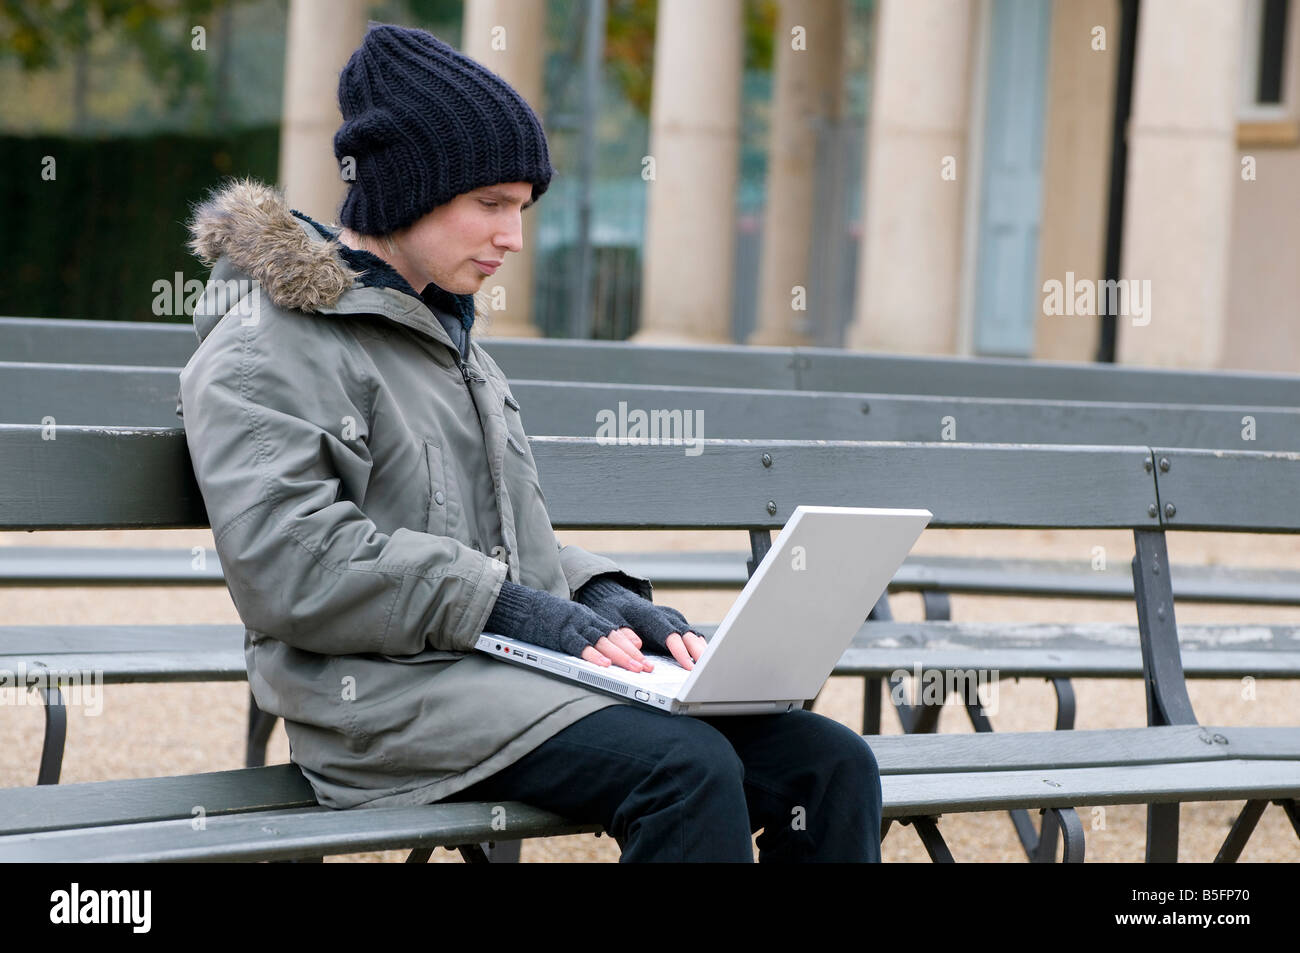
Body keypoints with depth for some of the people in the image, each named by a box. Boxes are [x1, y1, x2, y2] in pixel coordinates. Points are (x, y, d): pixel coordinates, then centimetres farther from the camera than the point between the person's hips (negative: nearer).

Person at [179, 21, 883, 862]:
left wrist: (605, 601, 6)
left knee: (832, 764, -10)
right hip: (385, 687, -8)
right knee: (687, 768, -32)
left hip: (513, 664, 8)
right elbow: (286, 566, -17)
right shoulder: (260, 352, -3)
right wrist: (503, 606, -17)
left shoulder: (449, 336, 25)